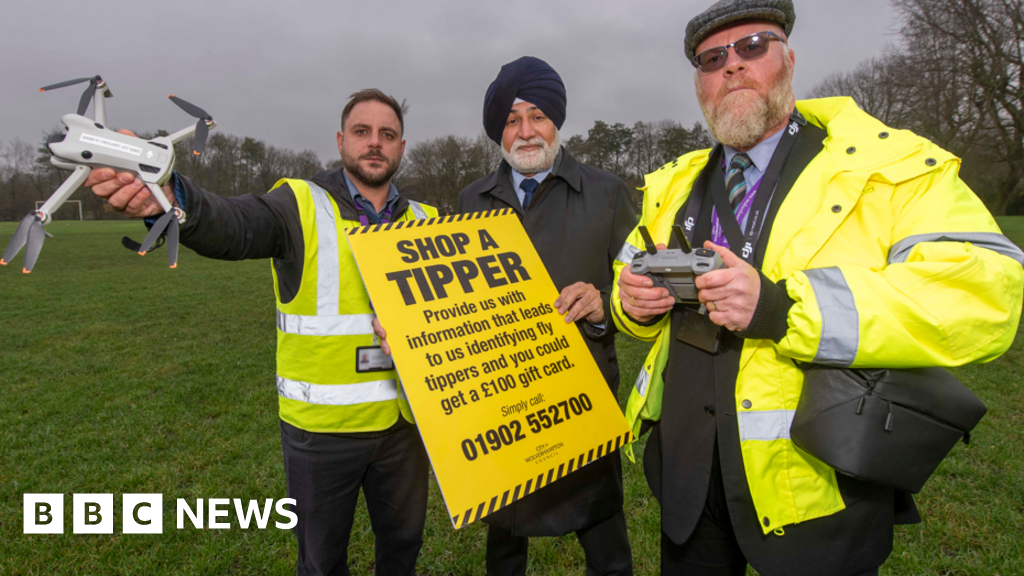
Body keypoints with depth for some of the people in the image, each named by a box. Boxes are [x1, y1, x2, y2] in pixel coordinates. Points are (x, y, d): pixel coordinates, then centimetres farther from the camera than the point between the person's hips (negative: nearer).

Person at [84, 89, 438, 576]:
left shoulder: (424, 221, 3)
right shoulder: (301, 206, -9)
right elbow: (231, 226, -29)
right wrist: (171, 198, -49)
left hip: (404, 420, 3)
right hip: (322, 425, -3)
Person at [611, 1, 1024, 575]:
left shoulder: (888, 164, -7)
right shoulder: (675, 184, 10)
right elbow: (633, 273, 19)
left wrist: (782, 307, -29)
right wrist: (634, 301, -6)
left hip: (818, 487, -4)